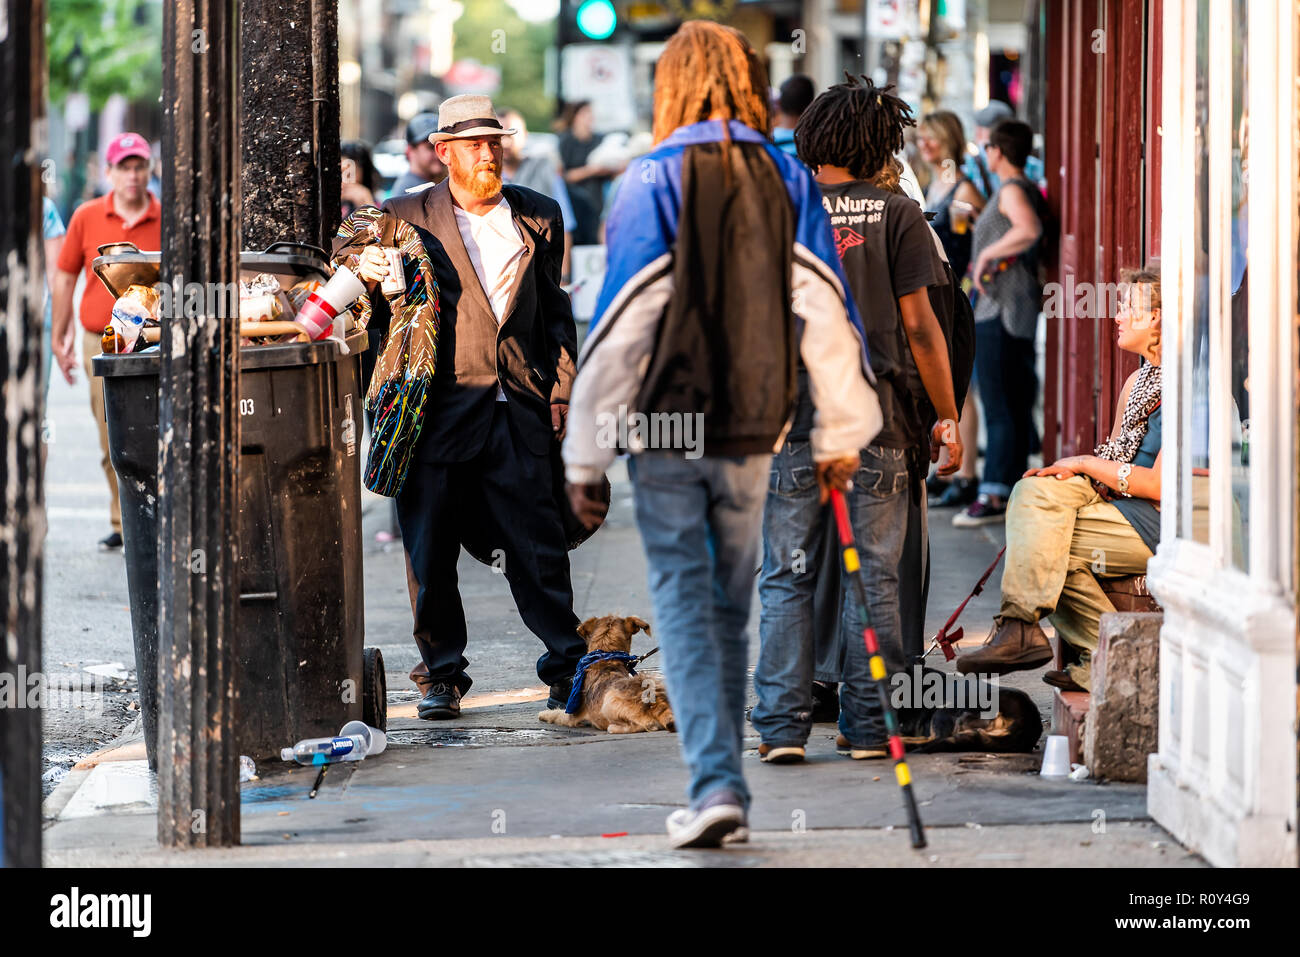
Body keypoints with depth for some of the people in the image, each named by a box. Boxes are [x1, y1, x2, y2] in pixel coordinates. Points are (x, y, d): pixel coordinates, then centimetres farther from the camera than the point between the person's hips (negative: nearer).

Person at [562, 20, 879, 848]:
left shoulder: (650, 187, -8)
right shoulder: (788, 182, 2)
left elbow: (620, 329, -9)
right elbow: (826, 315, 1)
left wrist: (586, 459, -5)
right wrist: (840, 435, 9)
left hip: (666, 429, -3)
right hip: (753, 435, 3)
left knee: (684, 602, 0)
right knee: (731, 607, 13)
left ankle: (716, 783, -12)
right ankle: (724, 790, 18)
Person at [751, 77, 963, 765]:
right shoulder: (897, 214, -2)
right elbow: (919, 325, -4)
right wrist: (946, 419, 4)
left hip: (790, 420, 1)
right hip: (877, 423, -1)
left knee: (786, 579, 5)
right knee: (873, 578, 6)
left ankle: (781, 725, 2)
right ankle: (867, 725, 7)